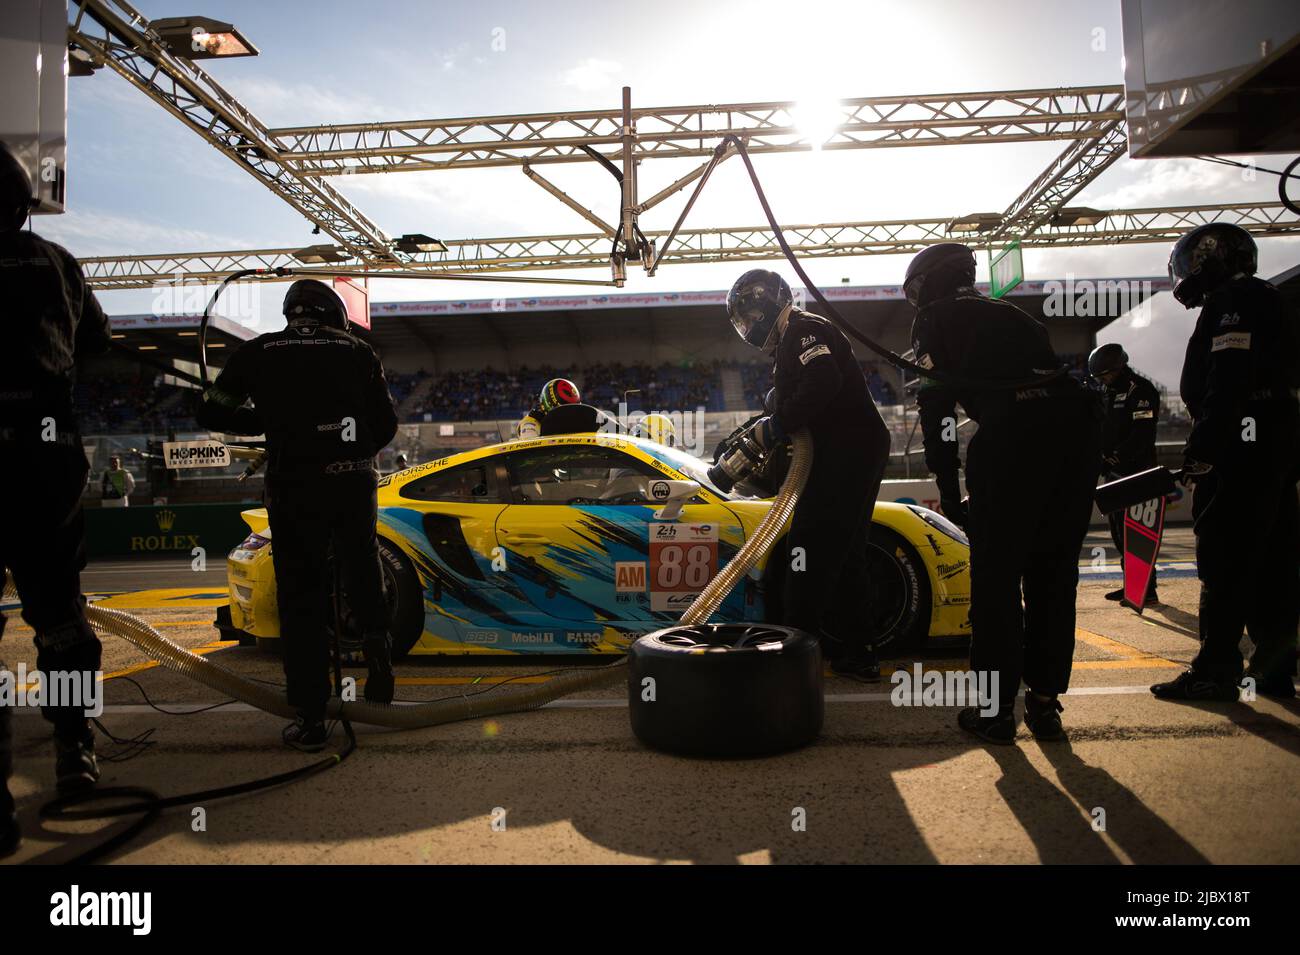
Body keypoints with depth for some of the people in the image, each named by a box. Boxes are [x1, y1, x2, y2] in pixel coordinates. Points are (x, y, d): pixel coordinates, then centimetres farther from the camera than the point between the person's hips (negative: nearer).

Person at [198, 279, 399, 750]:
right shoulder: (358, 352, 9)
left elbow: (211, 414, 11)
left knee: (301, 597, 5)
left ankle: (310, 717, 7)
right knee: (361, 567, 24)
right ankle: (376, 644, 5)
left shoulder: (258, 352, 7)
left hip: (293, 485, -1)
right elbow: (386, 424, 11)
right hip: (354, 482, 1)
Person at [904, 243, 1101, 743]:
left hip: (1013, 428, -6)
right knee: (1053, 573, 15)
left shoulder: (934, 319, 16)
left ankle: (997, 707, 10)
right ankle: (1045, 701, 21)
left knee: (996, 576, 5)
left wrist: (948, 489, 8)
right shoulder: (1009, 313, 33)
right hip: (1078, 420, 6)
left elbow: (938, 404, 6)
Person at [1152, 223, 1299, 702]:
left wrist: (1200, 448, -21)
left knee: (1225, 563, -8)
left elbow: (1227, 383, -21)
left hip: (1240, 451, -10)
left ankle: (1215, 670, -5)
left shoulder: (1232, 303, -8)